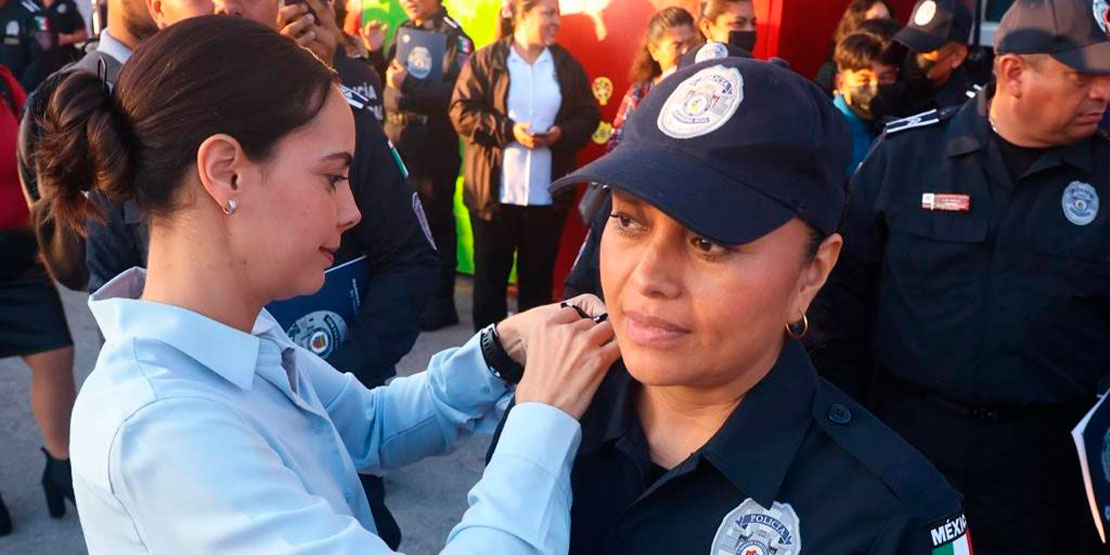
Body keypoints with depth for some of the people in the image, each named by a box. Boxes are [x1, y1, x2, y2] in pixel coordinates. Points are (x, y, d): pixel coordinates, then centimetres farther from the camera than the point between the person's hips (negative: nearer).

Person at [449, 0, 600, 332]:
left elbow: (589, 116, 9)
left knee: (538, 277, 11)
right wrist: (509, 130, -18)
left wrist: (562, 133, -12)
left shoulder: (567, 65, 8)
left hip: (547, 193, 3)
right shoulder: (485, 60, -1)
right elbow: (461, 112, -6)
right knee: (490, 274, 8)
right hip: (495, 190, -2)